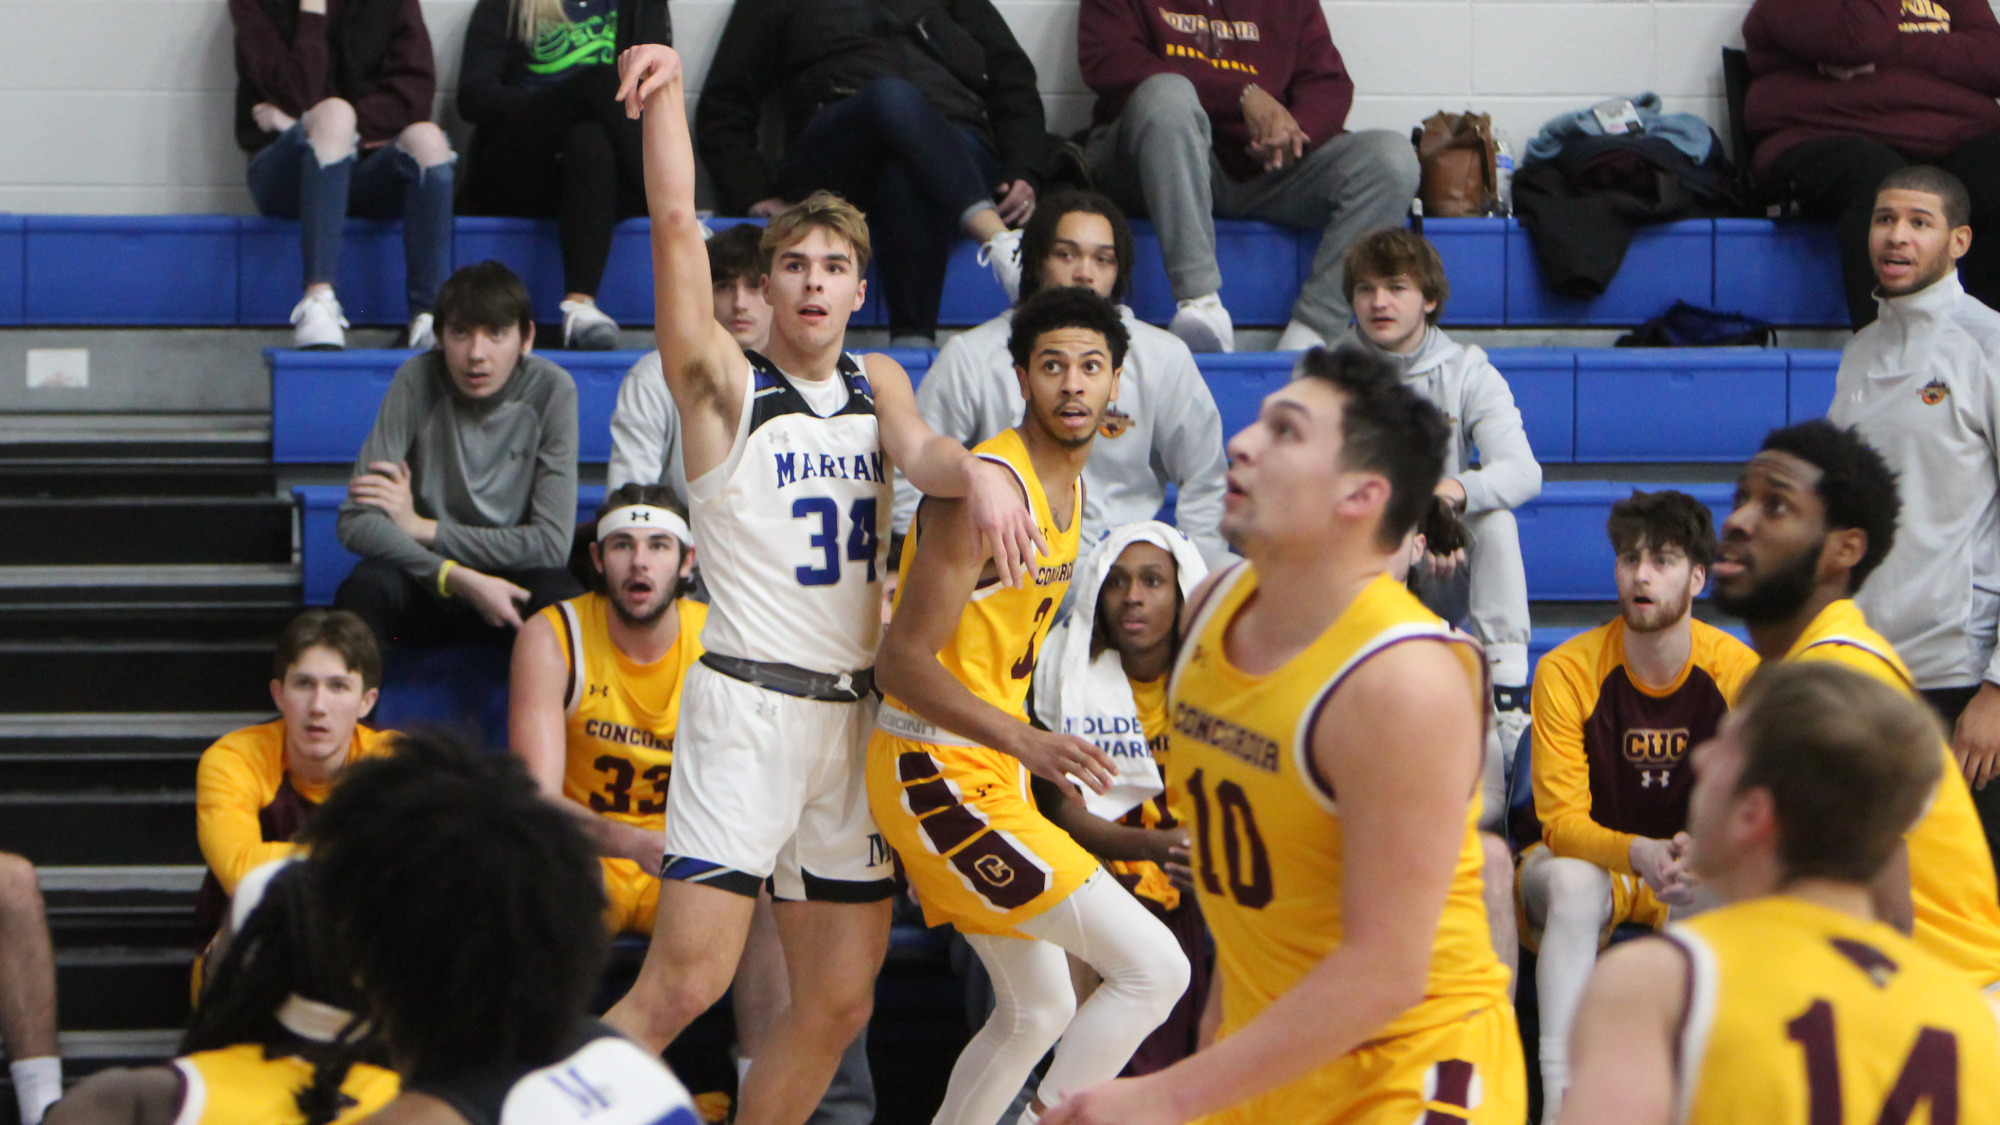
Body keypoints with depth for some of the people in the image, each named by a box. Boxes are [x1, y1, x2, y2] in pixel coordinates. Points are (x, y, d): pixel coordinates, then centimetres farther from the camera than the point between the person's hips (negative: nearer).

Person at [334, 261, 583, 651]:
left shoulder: (551, 391, -9)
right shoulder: (416, 381, -10)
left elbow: (551, 542, -11)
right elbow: (357, 521, -16)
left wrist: (423, 528, -12)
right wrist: (460, 580, -28)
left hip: (512, 577, 0)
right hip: (425, 580, 0)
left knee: (563, 600, -34)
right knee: (363, 590, -34)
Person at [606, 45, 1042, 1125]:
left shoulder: (877, 382, 15)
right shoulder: (726, 383, 0)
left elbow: (918, 449, -6)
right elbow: (677, 228, -12)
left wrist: (978, 470, -28)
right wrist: (665, 90, -22)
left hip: (857, 712, 6)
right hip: (749, 703, -6)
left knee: (839, 1003, 7)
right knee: (684, 982, -15)